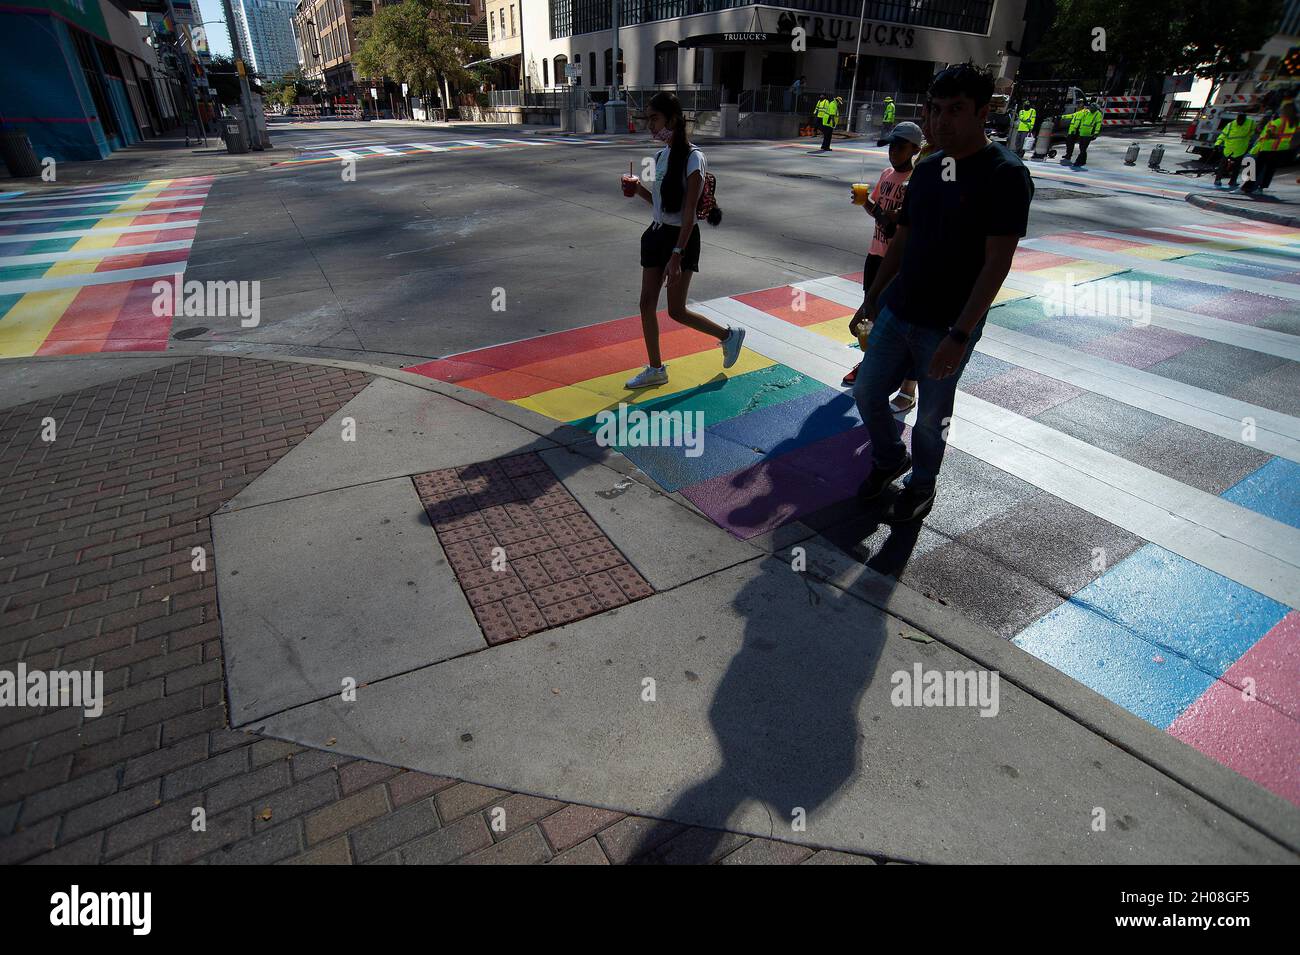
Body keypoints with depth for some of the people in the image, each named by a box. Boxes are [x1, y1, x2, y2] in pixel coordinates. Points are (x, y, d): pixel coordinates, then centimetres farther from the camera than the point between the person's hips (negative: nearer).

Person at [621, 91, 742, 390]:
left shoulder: (692, 158, -15)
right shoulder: (660, 155, 9)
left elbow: (689, 212, -19)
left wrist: (676, 255, -24)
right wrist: (639, 189, -1)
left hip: (680, 238, -8)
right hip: (657, 234, 8)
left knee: (676, 311, -1)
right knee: (647, 302, 5)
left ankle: (729, 335, 22)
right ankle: (656, 369, 16)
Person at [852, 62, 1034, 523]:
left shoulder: (1005, 174, -13)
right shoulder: (927, 169, 8)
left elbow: (997, 263, -18)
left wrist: (959, 335, -24)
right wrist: (873, 296, 16)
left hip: (947, 327, -6)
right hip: (896, 312, 6)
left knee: (931, 416, 6)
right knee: (867, 391, 9)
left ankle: (922, 485, 30)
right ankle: (889, 459, 35)